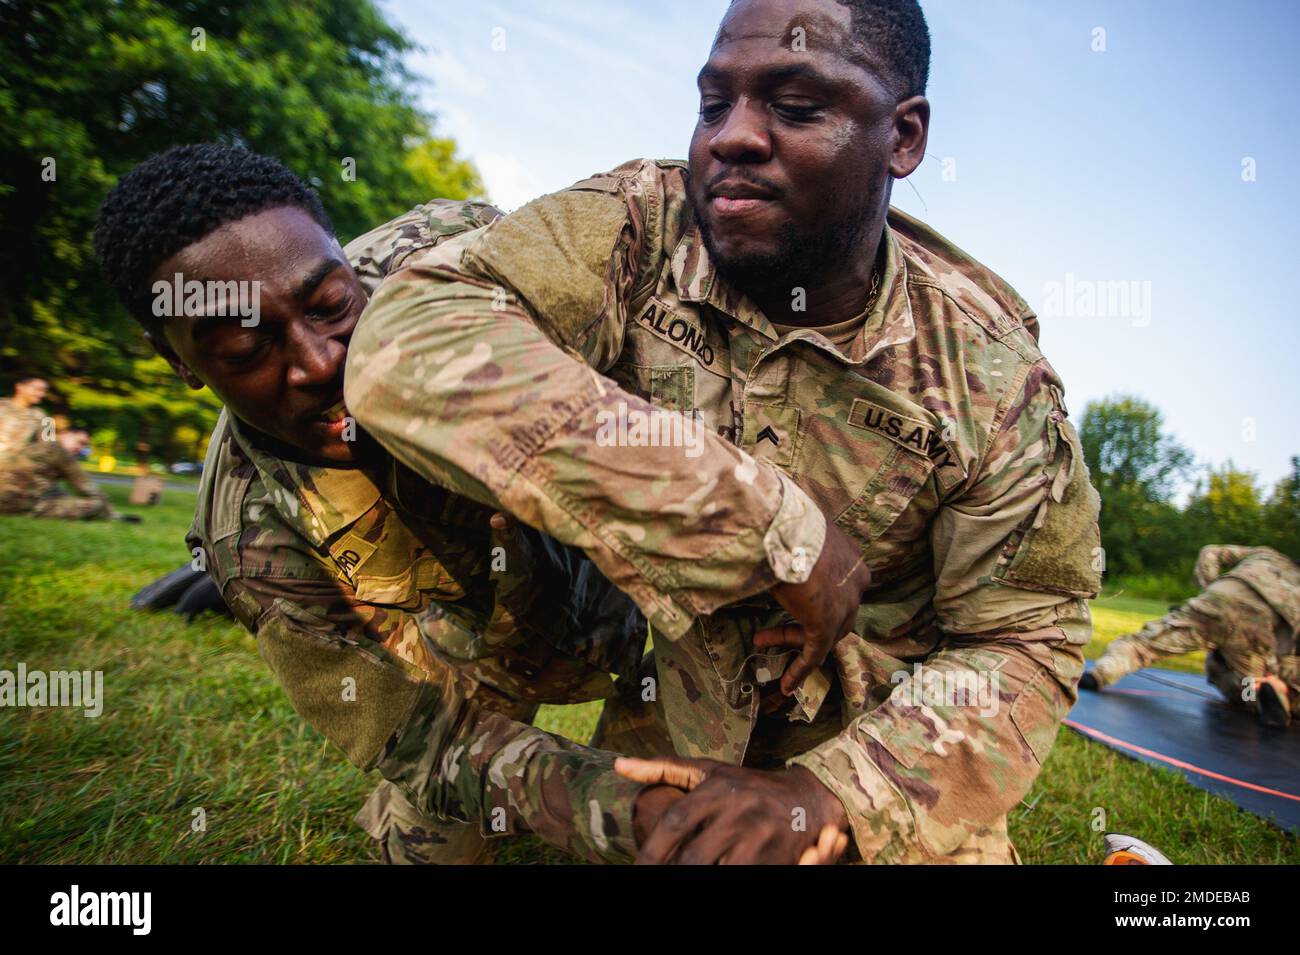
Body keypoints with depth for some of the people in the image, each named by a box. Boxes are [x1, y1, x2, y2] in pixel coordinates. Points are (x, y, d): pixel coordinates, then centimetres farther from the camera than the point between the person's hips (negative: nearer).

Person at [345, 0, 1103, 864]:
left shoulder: (993, 373, -17)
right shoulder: (638, 226, -20)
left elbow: (1025, 641, -13)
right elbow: (408, 344, -36)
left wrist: (823, 793, -32)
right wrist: (765, 531, -37)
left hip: (884, 737, 1)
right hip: (670, 725, 0)